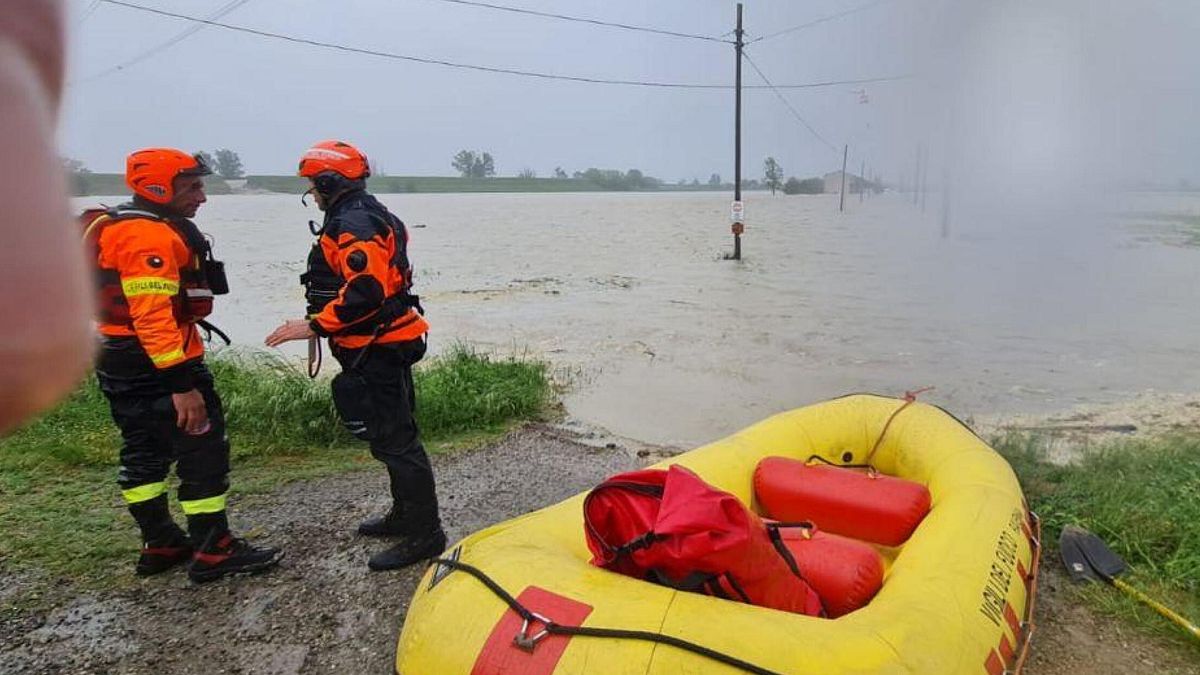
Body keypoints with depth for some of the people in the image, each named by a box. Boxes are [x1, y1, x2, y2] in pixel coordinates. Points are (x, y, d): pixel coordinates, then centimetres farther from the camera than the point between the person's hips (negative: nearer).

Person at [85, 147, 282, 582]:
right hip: (159, 364, -11)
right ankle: (213, 553, 6)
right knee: (203, 451, -2)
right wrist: (182, 385, -28)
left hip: (119, 364, 11)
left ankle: (160, 545, 28)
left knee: (144, 452, 16)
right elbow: (154, 316, -27)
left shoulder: (115, 225, 15)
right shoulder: (152, 235, -19)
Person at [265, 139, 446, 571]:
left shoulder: (352, 224, -17)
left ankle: (424, 533, 3)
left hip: (377, 352, -11)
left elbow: (367, 290, -28)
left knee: (393, 440, -5)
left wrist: (315, 325, -23)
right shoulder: (367, 216, 18)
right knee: (394, 435, 19)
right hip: (386, 345, 11)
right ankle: (406, 515, 33)